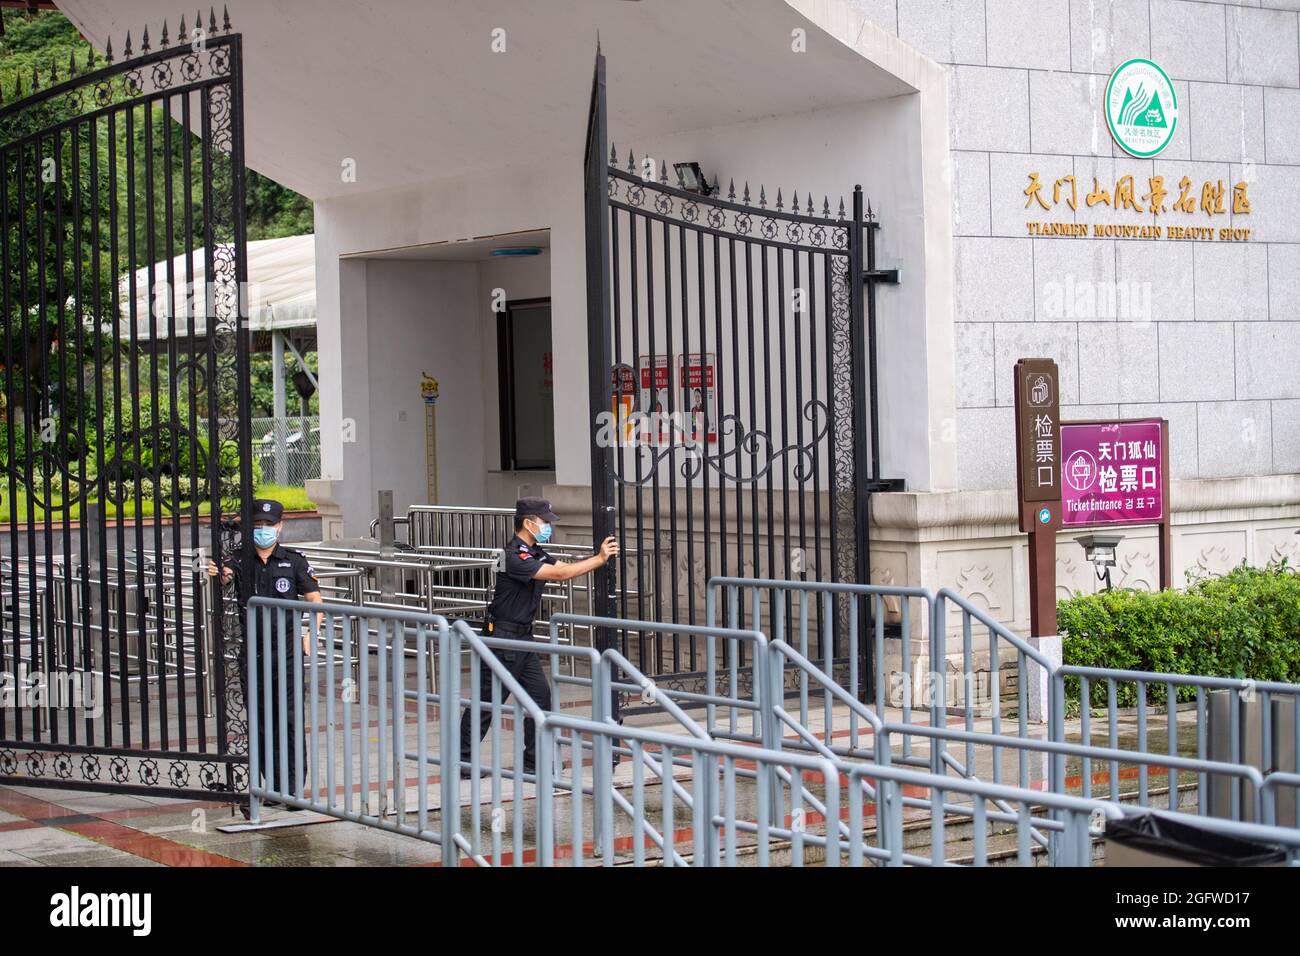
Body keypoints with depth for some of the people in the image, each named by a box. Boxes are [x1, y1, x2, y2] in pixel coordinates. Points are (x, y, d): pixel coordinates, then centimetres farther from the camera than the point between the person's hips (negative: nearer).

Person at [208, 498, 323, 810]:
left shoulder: (294, 561, 4)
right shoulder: (239, 560, 7)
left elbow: (316, 600, 6)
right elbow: (225, 575, -14)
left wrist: (311, 634, -10)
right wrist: (216, 574, -38)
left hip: (286, 652, -2)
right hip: (252, 653, 2)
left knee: (289, 721, -8)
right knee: (260, 724, 6)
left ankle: (293, 788, -4)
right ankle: (275, 787, 14)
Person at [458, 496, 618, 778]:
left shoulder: (535, 553, 12)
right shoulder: (513, 556, -21)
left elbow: (565, 568, 10)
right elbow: (559, 574, -24)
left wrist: (600, 557, -5)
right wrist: (599, 559, -18)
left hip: (524, 637, 10)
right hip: (503, 637, -10)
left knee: (539, 696, 6)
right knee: (486, 701, -3)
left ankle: (534, 760, 13)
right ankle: (461, 757, 7)